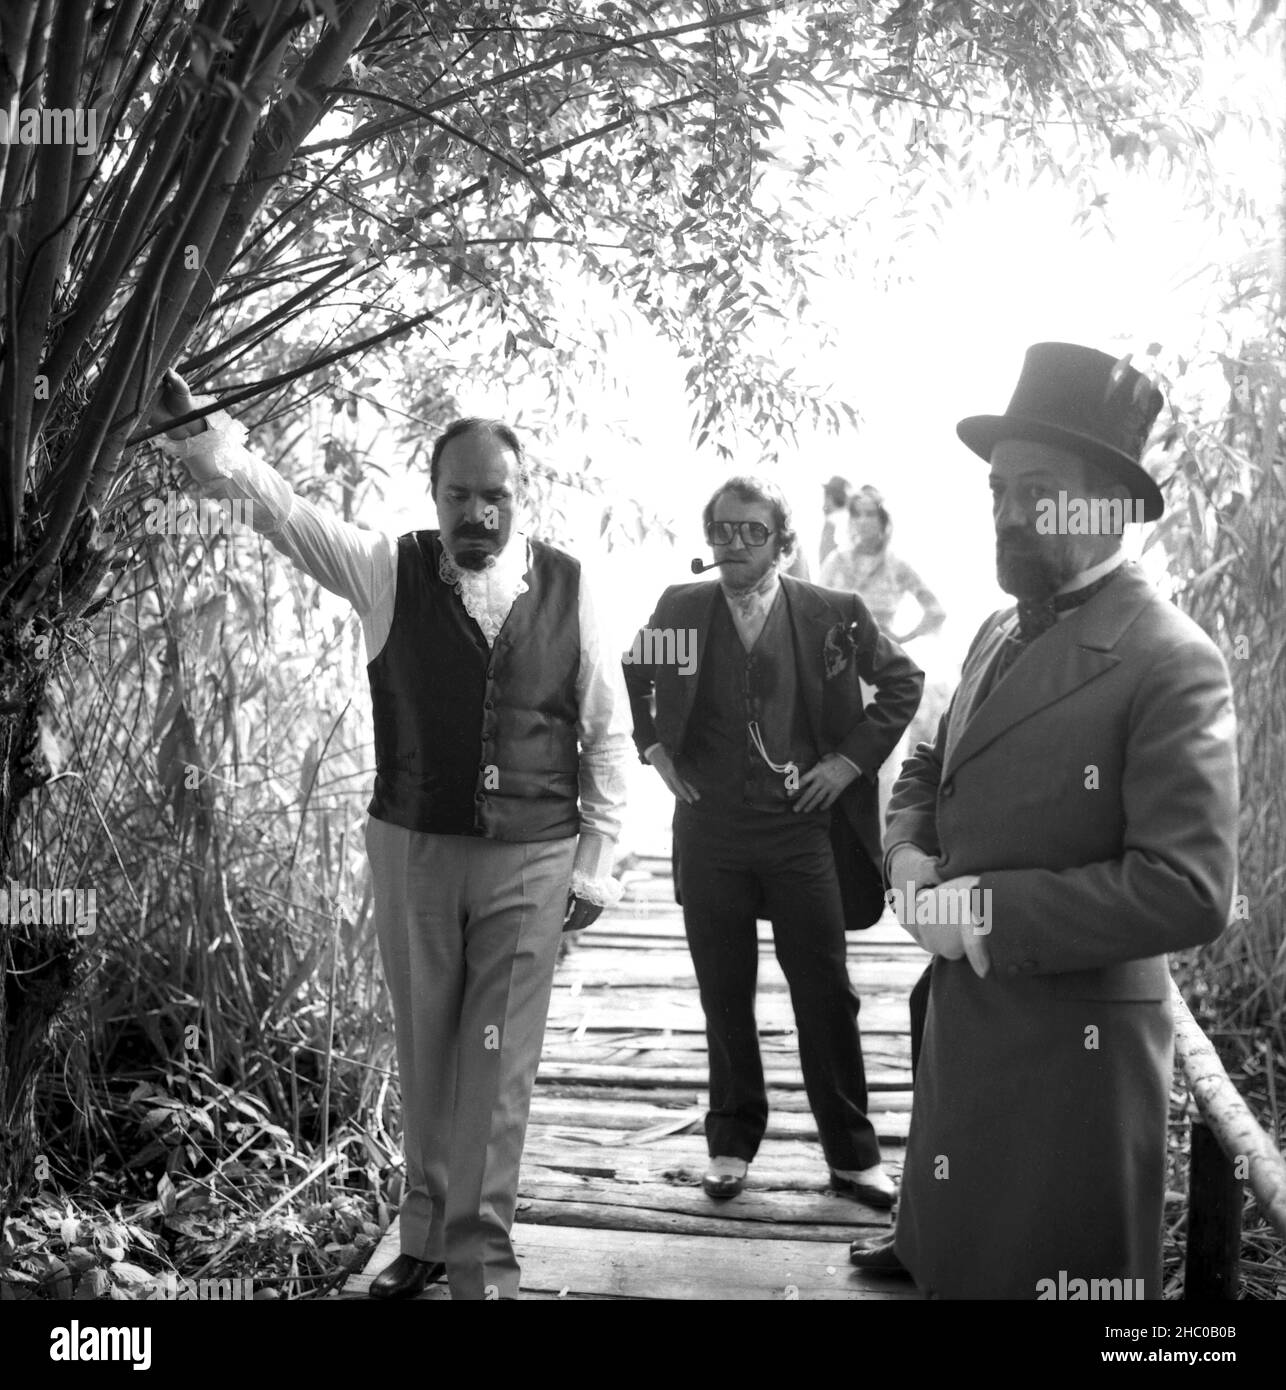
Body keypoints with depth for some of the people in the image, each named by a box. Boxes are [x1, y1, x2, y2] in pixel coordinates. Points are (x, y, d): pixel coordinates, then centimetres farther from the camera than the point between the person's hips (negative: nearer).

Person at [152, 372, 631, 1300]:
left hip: (532, 859, -1)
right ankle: (426, 1235, 34)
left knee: (498, 1066, 4)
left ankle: (481, 1260, 21)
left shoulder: (569, 588, -3)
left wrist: (596, 863, 0)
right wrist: (194, 423, -27)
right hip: (412, 848, 1)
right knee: (424, 1052, 14)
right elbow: (276, 501, -10)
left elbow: (608, 733, 1)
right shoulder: (391, 570, -3)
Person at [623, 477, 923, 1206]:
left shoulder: (833, 614, -4)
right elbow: (635, 672, 20)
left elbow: (903, 681, 8)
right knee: (724, 996, 11)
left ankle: (853, 1154, 23)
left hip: (803, 827, -1)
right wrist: (654, 745, 8)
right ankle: (732, 1141, 29)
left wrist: (852, 757, 0)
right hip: (709, 830, 2)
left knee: (827, 995, 6)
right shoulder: (680, 608, 1)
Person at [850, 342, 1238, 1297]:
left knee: (1053, 1269, 12)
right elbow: (929, 770, 18)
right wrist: (911, 858, -2)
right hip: (966, 1015, 7)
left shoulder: (1172, 663, -18)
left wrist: (985, 912, -21)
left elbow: (1186, 889, -25)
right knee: (953, 1253, 23)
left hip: (1074, 1046, -7)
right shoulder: (1001, 635, 7)